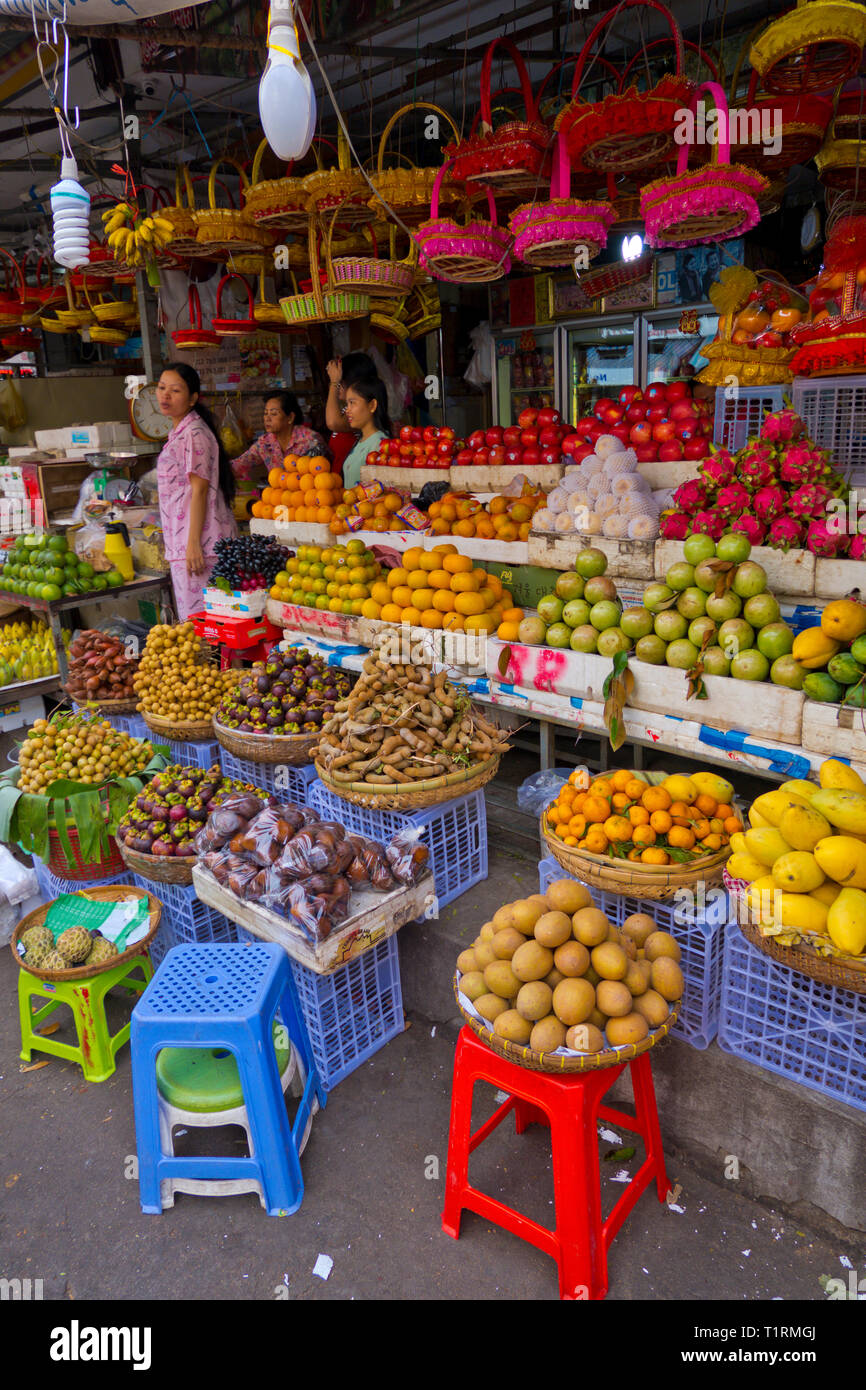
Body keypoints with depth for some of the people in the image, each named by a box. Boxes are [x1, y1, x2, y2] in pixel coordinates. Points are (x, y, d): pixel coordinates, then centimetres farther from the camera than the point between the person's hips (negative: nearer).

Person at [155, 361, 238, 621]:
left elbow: (199, 489, -17)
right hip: (182, 544, 10)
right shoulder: (179, 432, 19)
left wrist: (193, 543, -20)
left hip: (199, 542, -10)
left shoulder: (193, 433, -11)